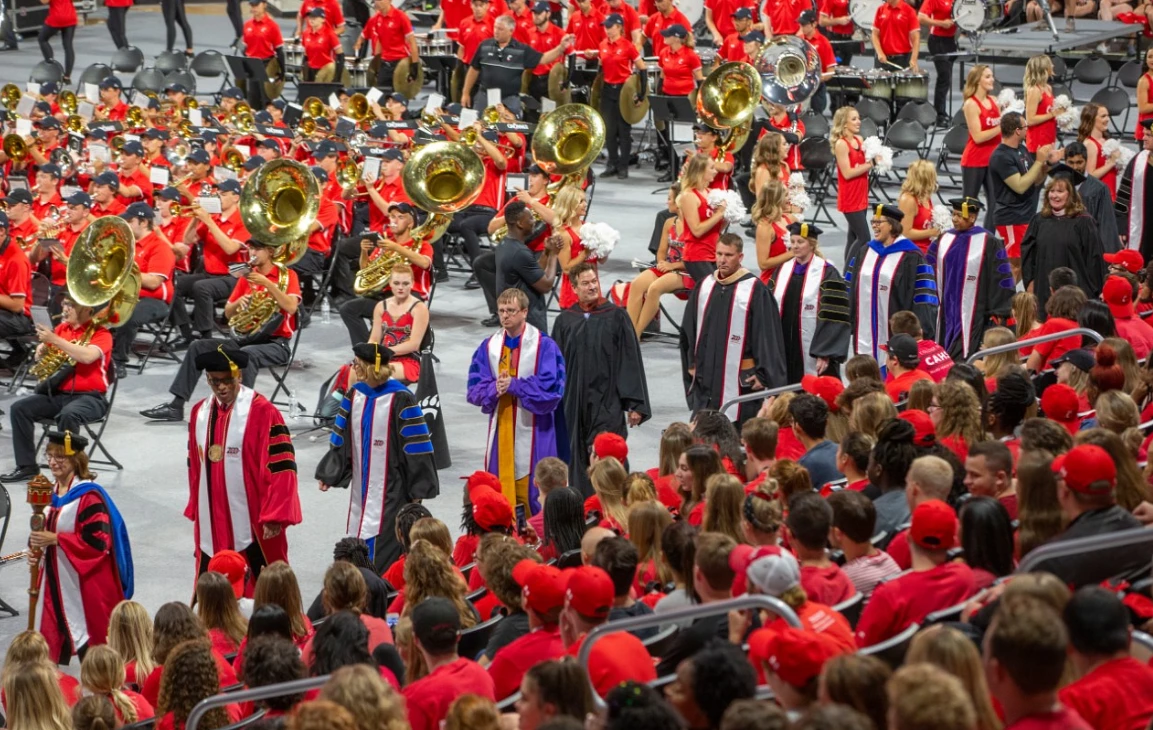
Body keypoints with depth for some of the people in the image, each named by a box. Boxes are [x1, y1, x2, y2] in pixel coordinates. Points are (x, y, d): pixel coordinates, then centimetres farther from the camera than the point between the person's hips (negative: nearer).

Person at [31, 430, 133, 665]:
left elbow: (98, 541, -20)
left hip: (83, 583, -7)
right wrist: (35, 550, -2)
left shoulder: (89, 496, -14)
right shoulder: (50, 494, 10)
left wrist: (55, 539, -22)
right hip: (54, 581, 8)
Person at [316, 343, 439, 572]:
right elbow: (341, 440, 13)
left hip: (391, 488, -6)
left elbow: (416, 445, -12)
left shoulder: (400, 399, -14)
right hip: (362, 486, 6)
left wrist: (417, 489, -11)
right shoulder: (354, 395, 4)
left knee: (384, 548, -7)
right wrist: (328, 474, 9)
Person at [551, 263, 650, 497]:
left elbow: (631, 362, -2)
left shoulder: (616, 316, -1)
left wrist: (635, 404, -6)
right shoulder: (565, 321, 6)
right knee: (580, 463, 7)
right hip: (575, 405, 3)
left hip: (608, 404, -3)